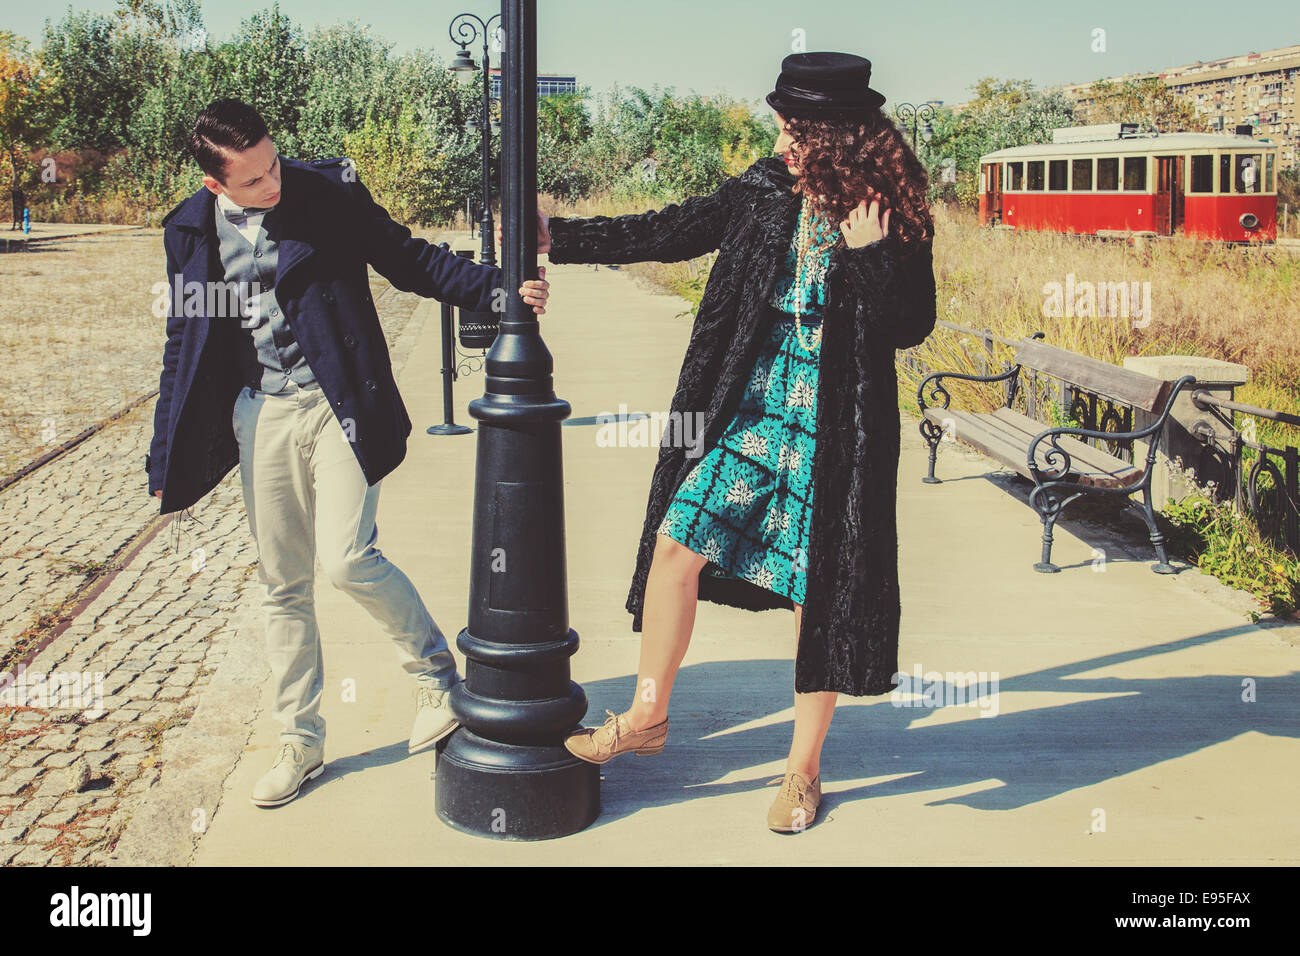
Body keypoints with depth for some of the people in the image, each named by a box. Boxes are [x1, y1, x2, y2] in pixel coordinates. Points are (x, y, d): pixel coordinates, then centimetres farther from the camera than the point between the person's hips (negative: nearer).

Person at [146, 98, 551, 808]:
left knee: (346, 558, -15)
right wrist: (166, 457, 11)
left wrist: (499, 289, -14)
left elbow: (408, 260, 0)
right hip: (260, 415, 3)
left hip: (338, 404, -3)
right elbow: (184, 345, 11)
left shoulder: (328, 191, -6)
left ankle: (433, 672, 11)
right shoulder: (191, 231, 3)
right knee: (282, 584, 9)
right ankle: (300, 741, 23)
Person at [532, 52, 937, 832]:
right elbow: (664, 235, 8)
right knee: (678, 543, -3)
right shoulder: (763, 192, 1)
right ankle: (647, 716, 19)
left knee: (822, 593, 4)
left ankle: (805, 769, 22)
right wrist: (556, 236, 7)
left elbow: (913, 326, -9)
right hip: (753, 411, 4)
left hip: (835, 430, -3)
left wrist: (868, 254, -23)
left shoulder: (895, 222, -8)